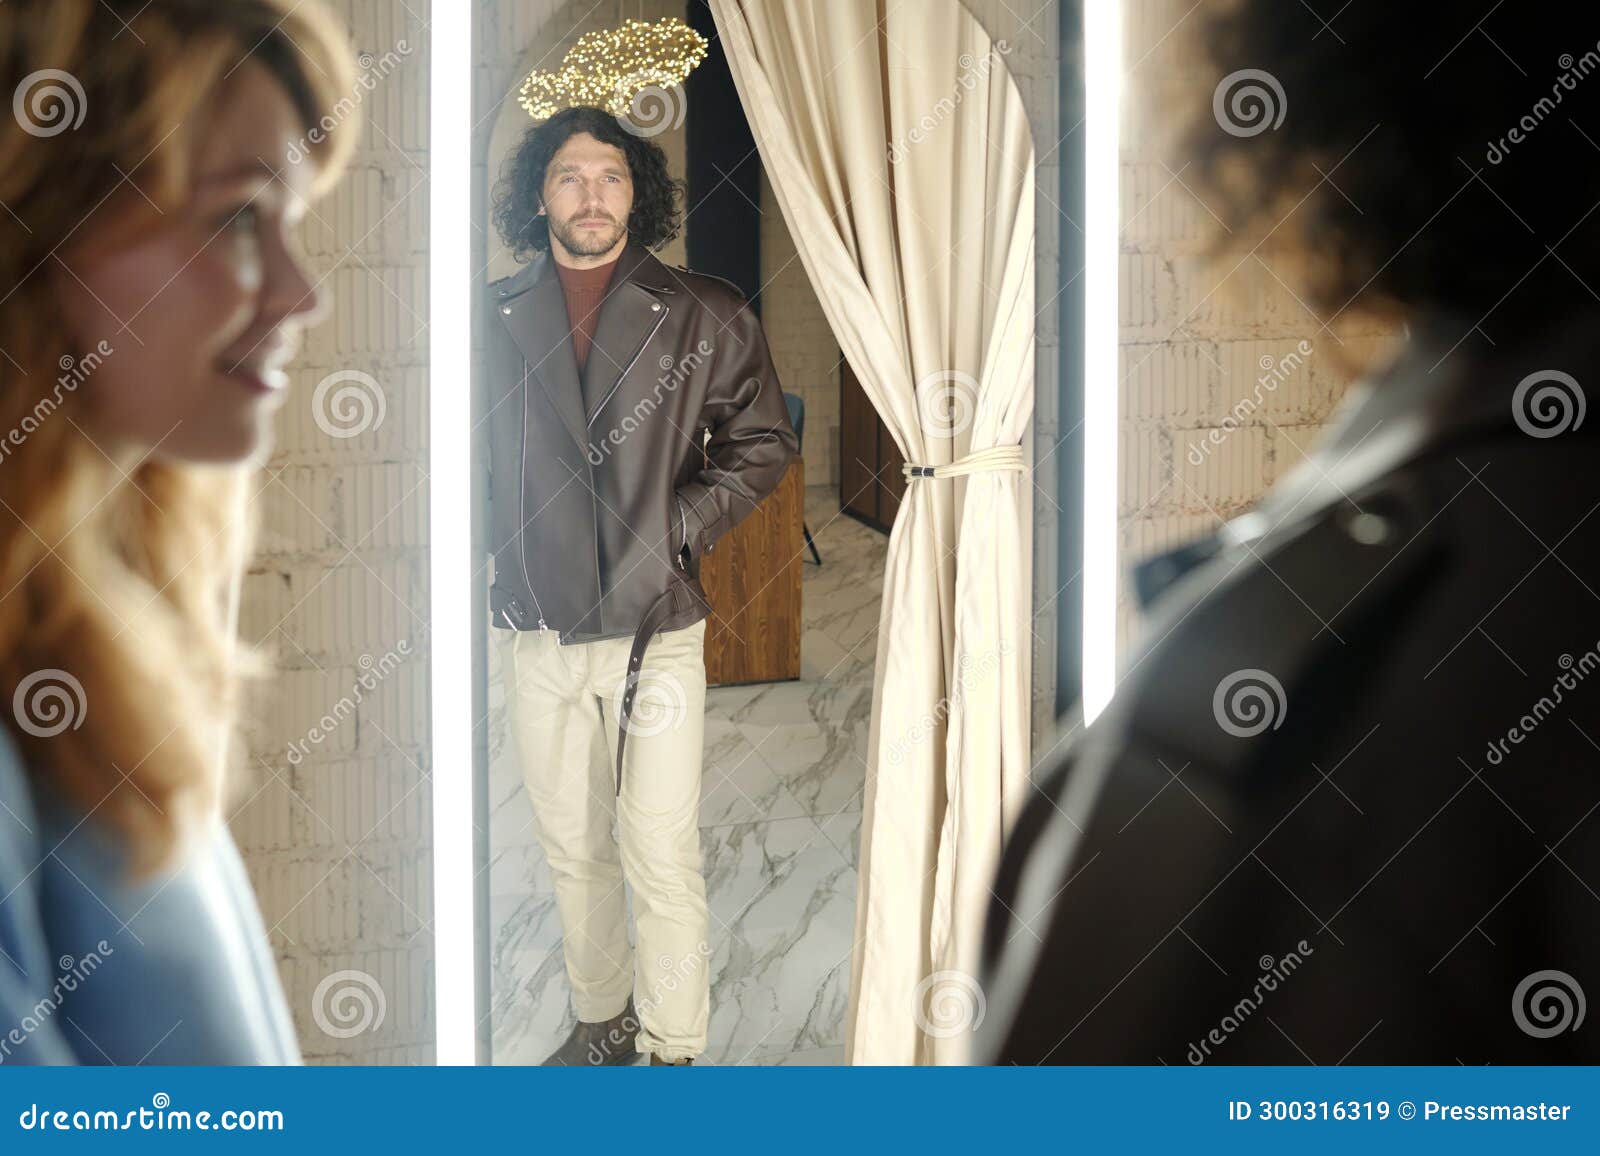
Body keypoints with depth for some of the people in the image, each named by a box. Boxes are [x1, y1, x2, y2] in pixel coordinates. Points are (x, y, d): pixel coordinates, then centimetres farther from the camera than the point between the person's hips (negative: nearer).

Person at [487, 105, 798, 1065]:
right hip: (537, 631, 3)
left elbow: (764, 441, 6)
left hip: (656, 626, -2)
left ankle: (676, 1052, 6)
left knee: (664, 858, -4)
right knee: (573, 850, 13)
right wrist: (498, 549, 3)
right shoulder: (493, 319, 6)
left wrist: (683, 524, -5)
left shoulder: (705, 317, 1)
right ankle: (603, 1021, 28)